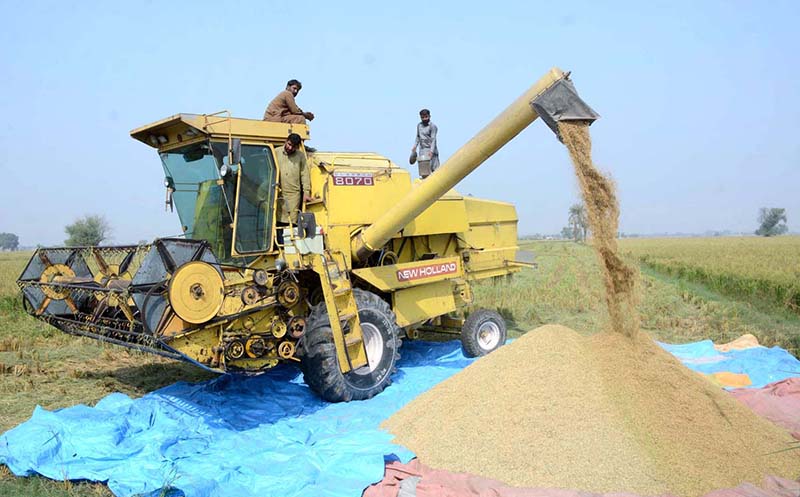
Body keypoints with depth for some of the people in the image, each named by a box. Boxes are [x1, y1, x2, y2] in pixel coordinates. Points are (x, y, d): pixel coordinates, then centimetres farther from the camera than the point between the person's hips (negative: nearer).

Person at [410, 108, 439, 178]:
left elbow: (433, 139, -16)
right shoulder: (419, 125, 11)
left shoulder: (432, 126, -10)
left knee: (433, 169, -9)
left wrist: (431, 151, -25)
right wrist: (414, 147, 17)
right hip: (422, 150, 6)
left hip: (430, 150, -6)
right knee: (423, 172, 4)